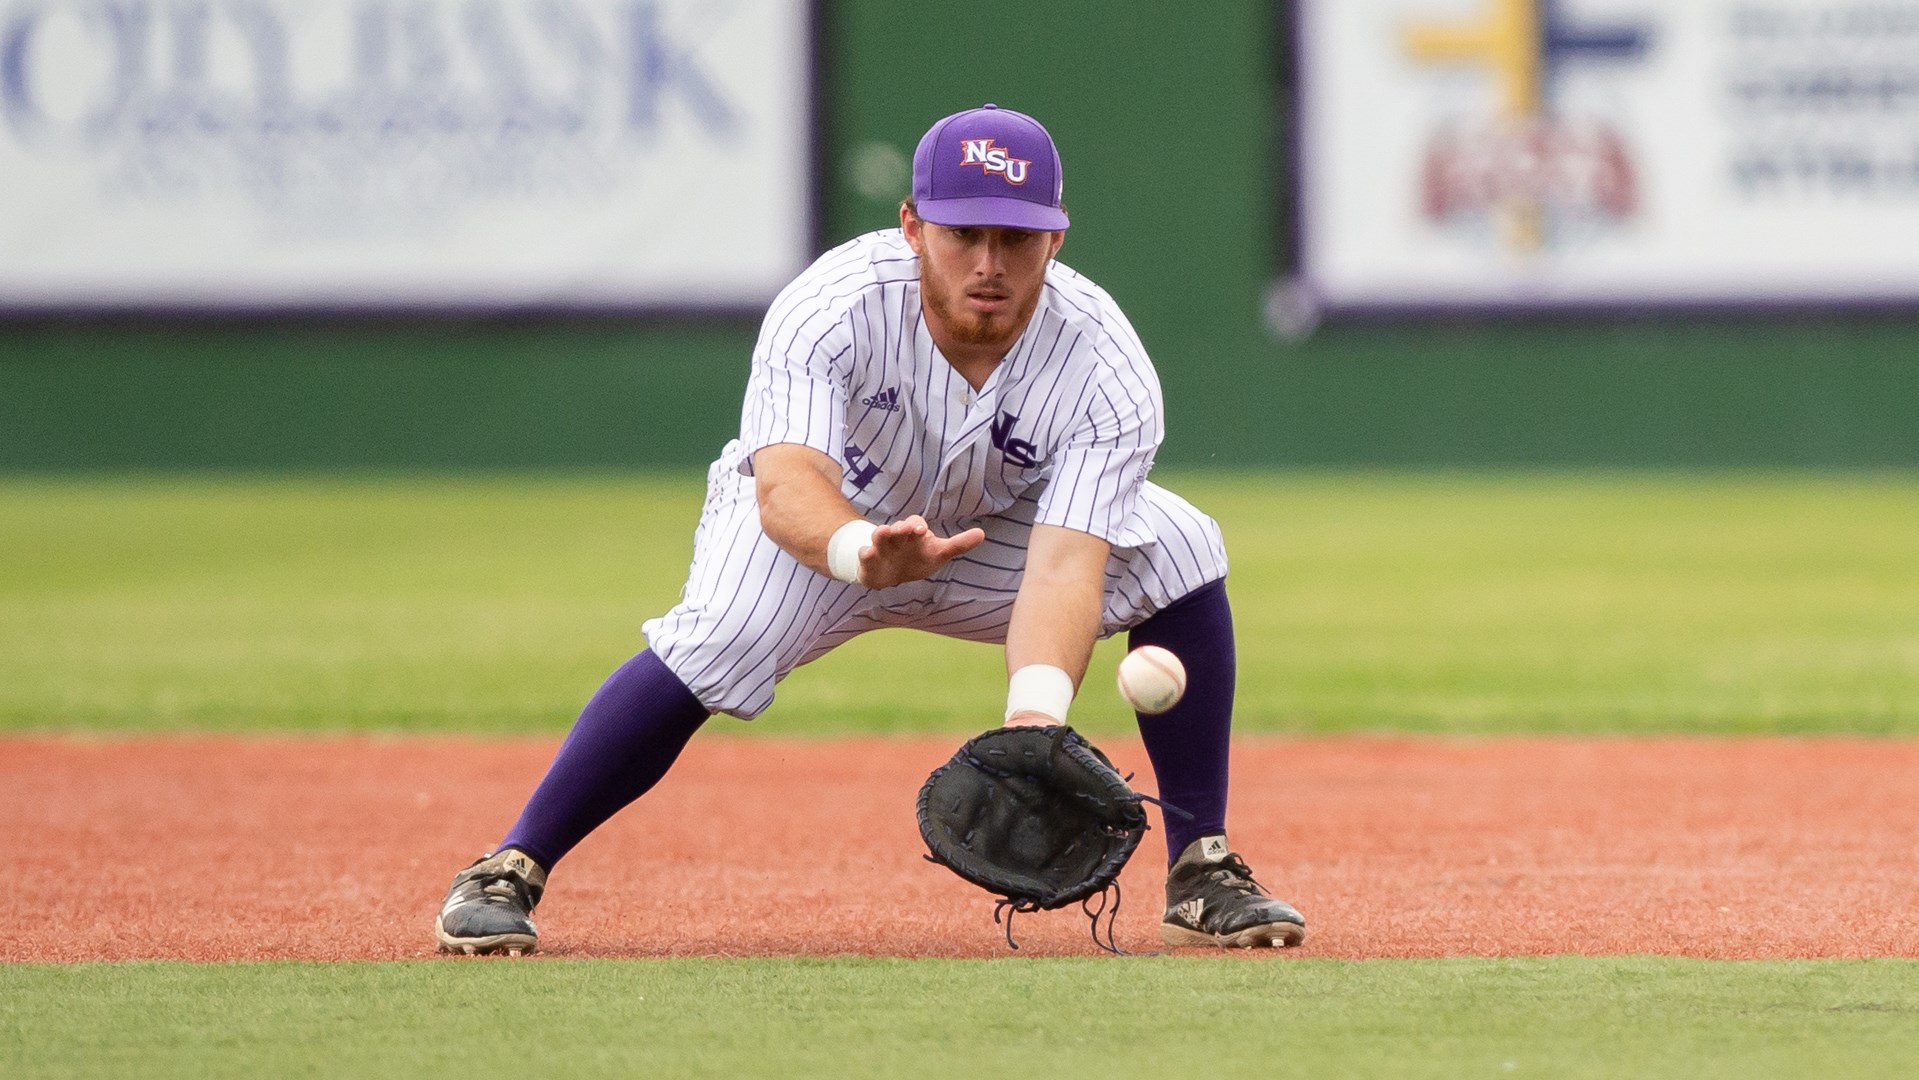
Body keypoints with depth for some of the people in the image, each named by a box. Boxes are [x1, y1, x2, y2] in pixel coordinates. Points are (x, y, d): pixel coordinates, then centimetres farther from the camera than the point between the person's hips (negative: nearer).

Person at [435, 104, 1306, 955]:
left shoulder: (1104, 368, -29)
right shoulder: (830, 309, -34)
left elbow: (1062, 567, -40)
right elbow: (785, 485, -48)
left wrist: (1036, 715, -59)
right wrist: (863, 552, -72)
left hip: (994, 534, 3)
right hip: (823, 518, -3)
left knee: (1179, 548, -20)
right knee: (719, 639, -34)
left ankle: (1200, 875, -9)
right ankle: (507, 874, -23)